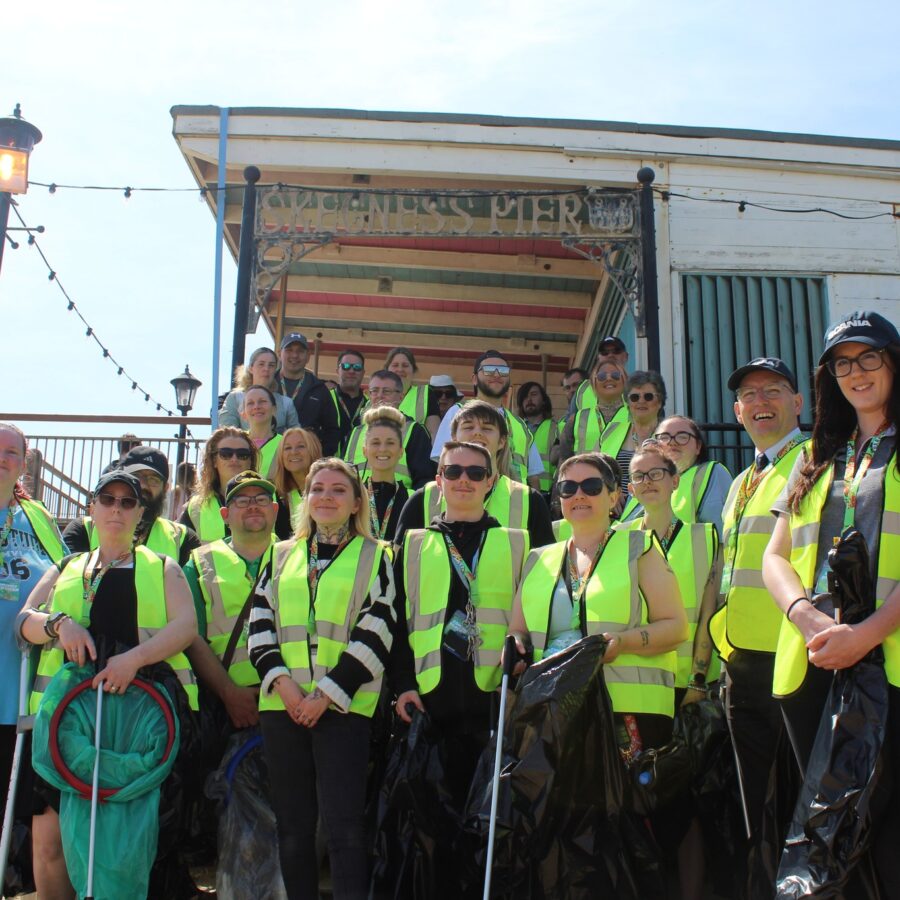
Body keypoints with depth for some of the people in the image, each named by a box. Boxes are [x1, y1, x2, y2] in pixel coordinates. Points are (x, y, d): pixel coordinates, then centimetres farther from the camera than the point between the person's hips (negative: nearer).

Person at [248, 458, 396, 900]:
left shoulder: (375, 557, 7)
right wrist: (282, 681, -7)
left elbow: (376, 634, -2)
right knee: (293, 825, 8)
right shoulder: (282, 555, 17)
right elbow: (260, 623, 9)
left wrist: (327, 693, -11)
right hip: (282, 704, 4)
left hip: (344, 706, -3)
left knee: (345, 826, -8)